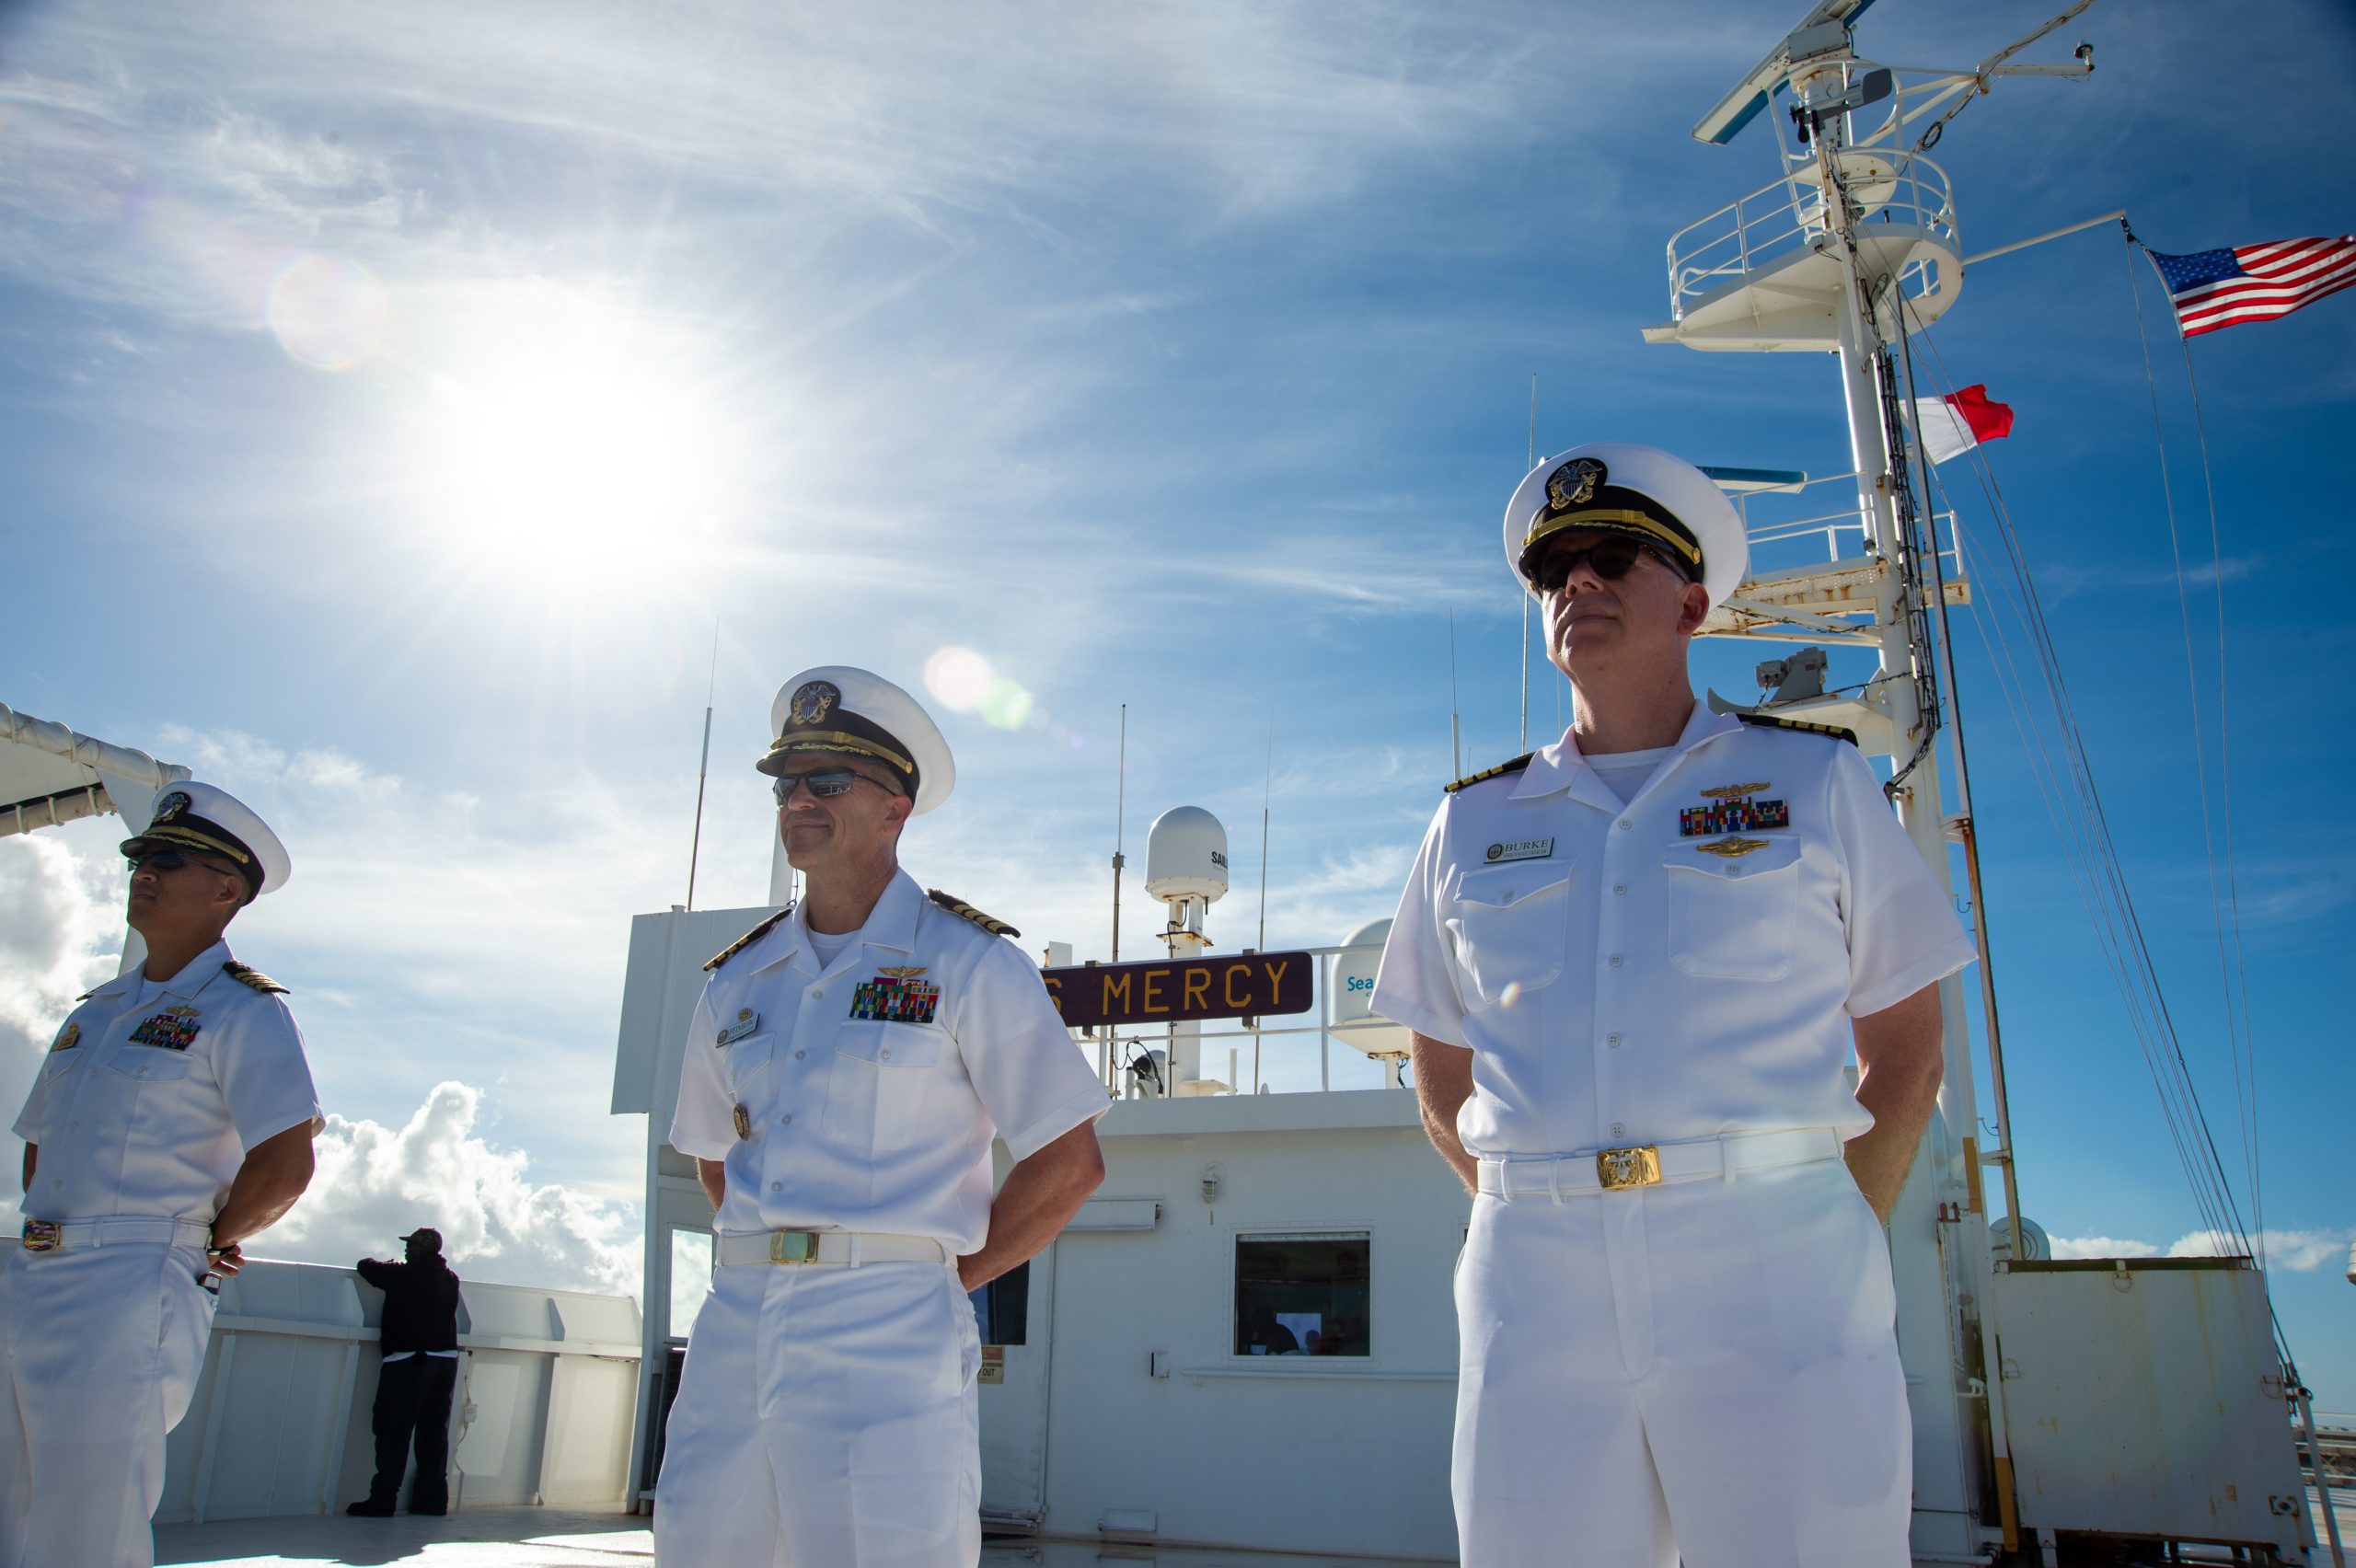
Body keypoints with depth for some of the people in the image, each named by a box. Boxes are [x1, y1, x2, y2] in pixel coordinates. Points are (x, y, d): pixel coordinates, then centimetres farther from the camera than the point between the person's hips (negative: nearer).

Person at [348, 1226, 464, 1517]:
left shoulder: (403, 1275, -9)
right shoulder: (450, 1280, 9)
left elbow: (365, 1266, 2)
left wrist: (390, 1263, 20)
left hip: (408, 1360, -6)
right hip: (445, 1360, 6)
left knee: (393, 1432, -2)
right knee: (434, 1432, 10)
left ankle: (383, 1499, -3)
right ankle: (433, 1498, 13)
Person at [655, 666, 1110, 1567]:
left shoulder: (964, 963, -2)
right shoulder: (738, 979, 14)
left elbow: (1069, 1162, -4)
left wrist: (950, 1276, -1)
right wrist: (773, 1256, 14)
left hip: (885, 1334, -5)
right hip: (734, 1329, 5)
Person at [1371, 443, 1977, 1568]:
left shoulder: (1813, 780, 9)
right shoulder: (1472, 823, 12)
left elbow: (1905, 1054, 10)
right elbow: (1442, 1089, 18)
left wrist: (1831, 1239, 3)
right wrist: (1544, 1223, 7)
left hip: (1770, 1286, -1)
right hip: (1537, 1297, 2)